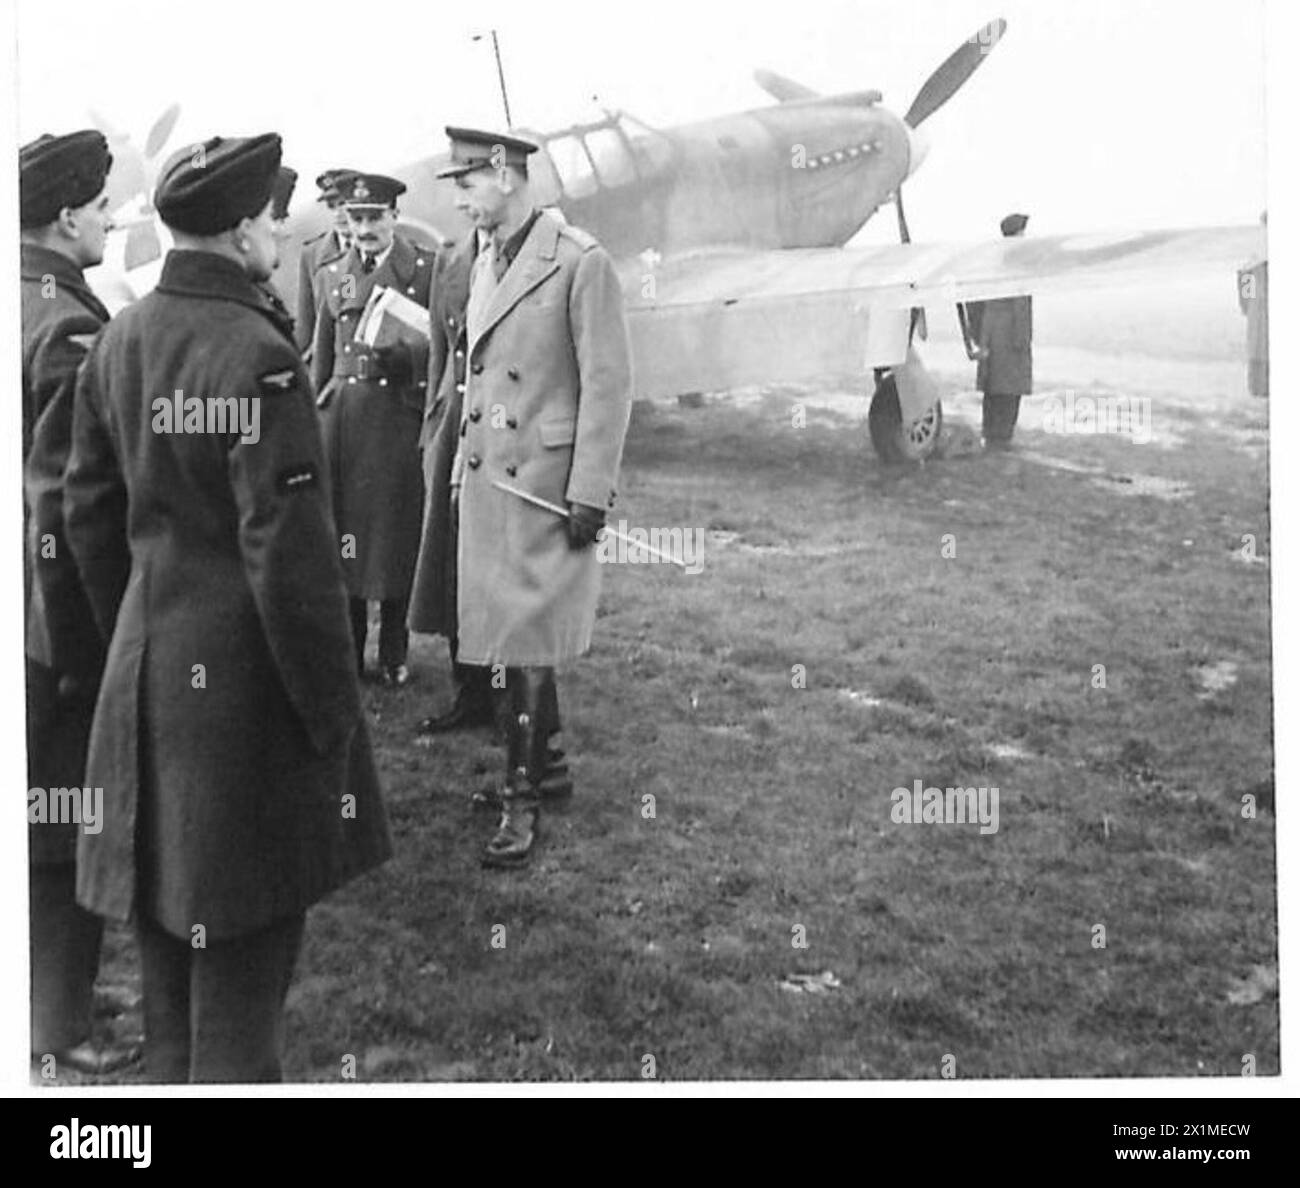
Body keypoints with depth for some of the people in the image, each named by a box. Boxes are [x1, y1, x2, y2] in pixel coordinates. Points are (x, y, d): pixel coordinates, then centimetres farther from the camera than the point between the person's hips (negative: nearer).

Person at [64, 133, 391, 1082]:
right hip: (246, 679, -8)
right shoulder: (256, 356, -20)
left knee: (166, 926, 21)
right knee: (245, 944, 5)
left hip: (145, 671, 8)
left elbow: (89, 513, 11)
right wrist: (332, 716, -14)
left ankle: (171, 1072, 38)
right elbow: (289, 552, -22)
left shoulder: (118, 341, 4)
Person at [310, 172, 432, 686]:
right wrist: (314, 411, 14)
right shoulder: (330, 275, 14)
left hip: (399, 416, -3)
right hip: (340, 416, 3)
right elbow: (321, 355, 18)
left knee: (397, 533, 1)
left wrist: (405, 353, -16)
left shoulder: (427, 269, 2)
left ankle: (394, 654, 14)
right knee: (340, 531, 4)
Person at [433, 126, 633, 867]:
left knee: (529, 644, -3)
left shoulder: (581, 263, -11)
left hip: (546, 484, -7)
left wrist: (590, 496, -16)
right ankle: (540, 757, 25)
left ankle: (524, 796, 7)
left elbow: (608, 384, -13)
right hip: (486, 478, 7)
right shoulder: (484, 265, 13)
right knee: (510, 637, 11)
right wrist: (462, 468, 13)